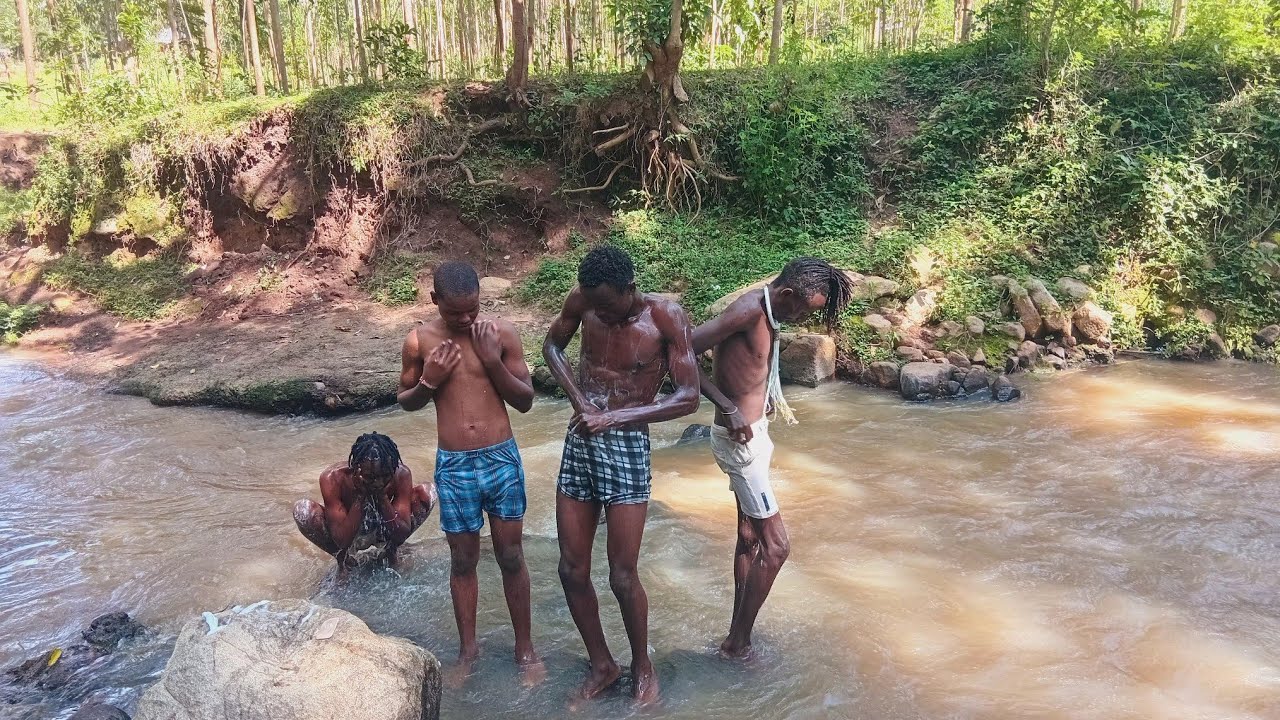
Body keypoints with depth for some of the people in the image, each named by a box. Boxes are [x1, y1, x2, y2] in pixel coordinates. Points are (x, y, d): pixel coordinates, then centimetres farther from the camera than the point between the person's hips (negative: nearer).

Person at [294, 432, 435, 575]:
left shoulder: (401, 475, -27)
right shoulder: (333, 478, -33)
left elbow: (402, 535, -24)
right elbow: (342, 541, -32)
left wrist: (382, 497, -36)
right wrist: (360, 497, -39)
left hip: (383, 535, 1)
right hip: (347, 537, -1)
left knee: (427, 493, -20)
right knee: (302, 509, -30)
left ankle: (390, 549, 4)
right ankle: (344, 559, -2)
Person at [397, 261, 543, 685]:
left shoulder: (502, 333, -6)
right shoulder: (419, 342, -4)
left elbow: (525, 401, -2)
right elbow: (405, 401, 9)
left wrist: (494, 362, -16)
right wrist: (428, 382, -12)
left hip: (501, 459, 0)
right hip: (454, 466, 1)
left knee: (511, 557, 9)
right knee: (463, 560, 12)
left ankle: (525, 647, 25)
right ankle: (468, 649, 30)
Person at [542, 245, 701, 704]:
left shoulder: (665, 317, -15)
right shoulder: (582, 301, -4)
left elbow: (688, 398, -15)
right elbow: (552, 346, 14)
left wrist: (614, 417, -20)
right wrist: (579, 399, -2)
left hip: (626, 447, -4)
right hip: (579, 442, 5)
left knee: (622, 576, -2)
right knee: (572, 570, 9)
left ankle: (642, 667, 24)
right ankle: (601, 665, 29)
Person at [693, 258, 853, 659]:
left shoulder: (768, 314, 7)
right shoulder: (748, 311, -21)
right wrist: (728, 408, -25)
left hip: (754, 432, 10)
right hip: (739, 438, -10)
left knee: (751, 539, 17)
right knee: (775, 546, -5)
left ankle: (738, 635, 29)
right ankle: (737, 643, 7)